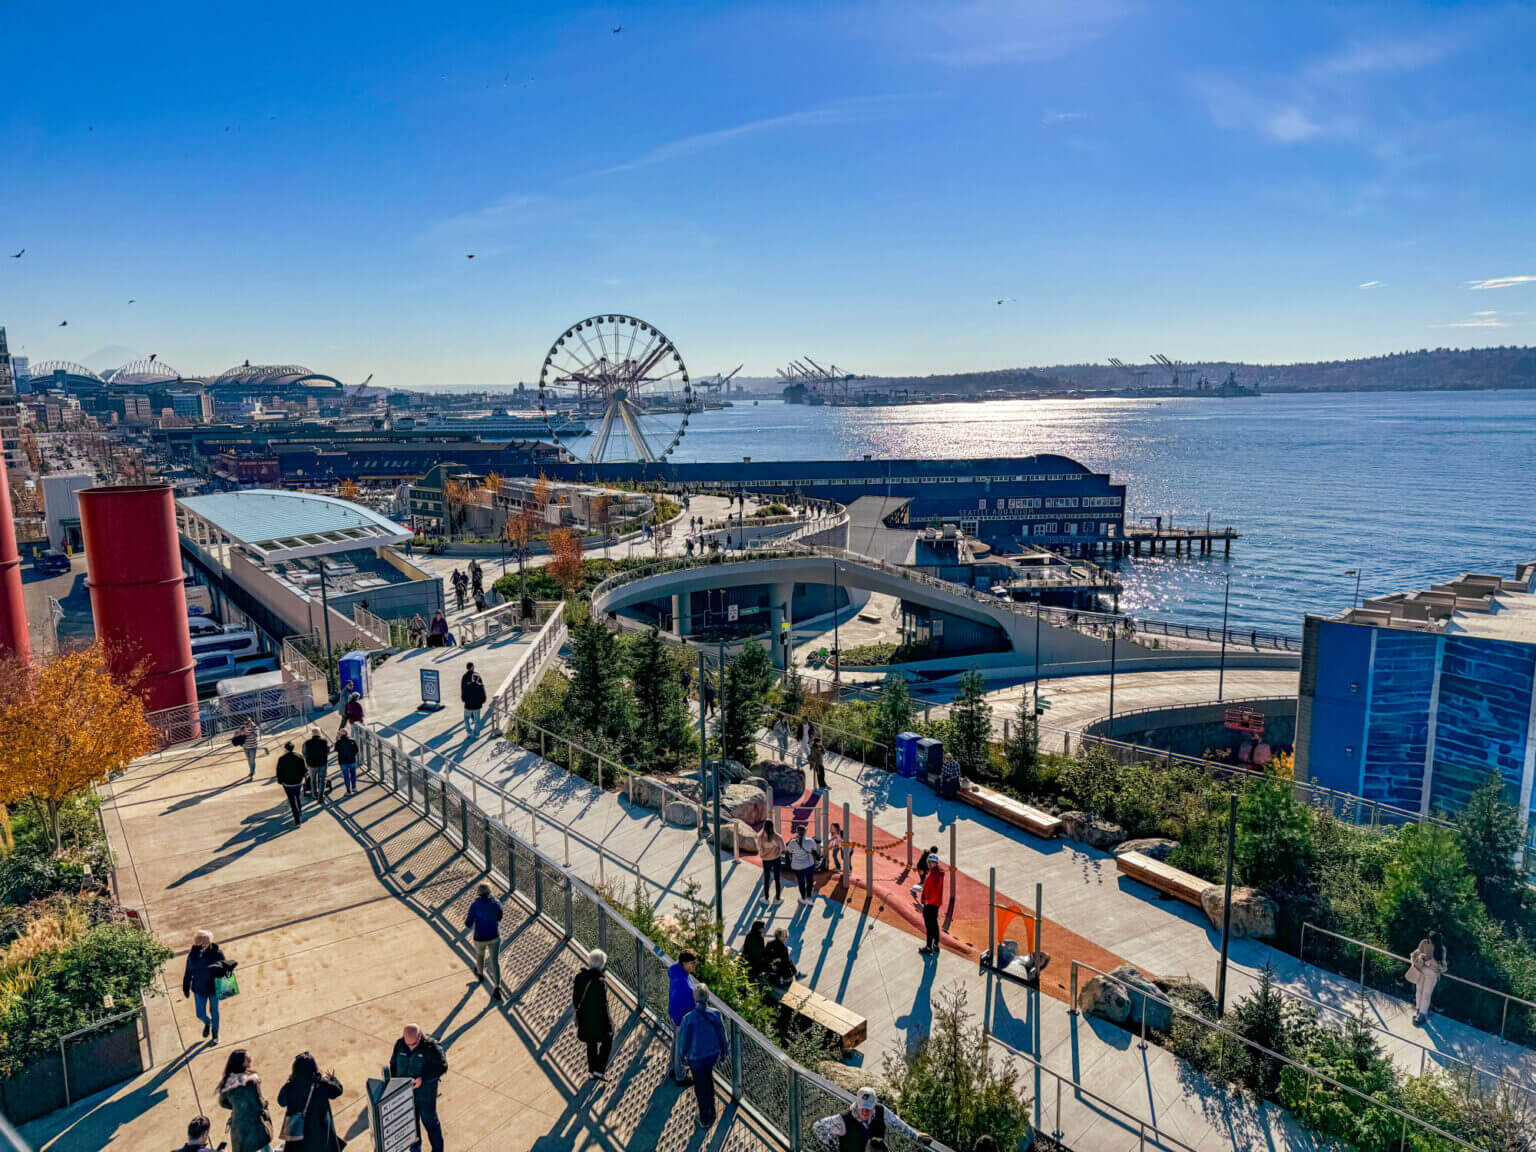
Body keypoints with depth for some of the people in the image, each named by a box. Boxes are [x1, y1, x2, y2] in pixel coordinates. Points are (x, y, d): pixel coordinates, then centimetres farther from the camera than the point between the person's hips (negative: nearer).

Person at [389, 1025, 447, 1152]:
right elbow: (394, 1064, 3)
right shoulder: (399, 1044, -11)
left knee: (429, 1121, 10)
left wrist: (422, 1079, -28)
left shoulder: (431, 1046, -23)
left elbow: (442, 1066, -20)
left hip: (425, 1093, -4)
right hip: (406, 1090, 4)